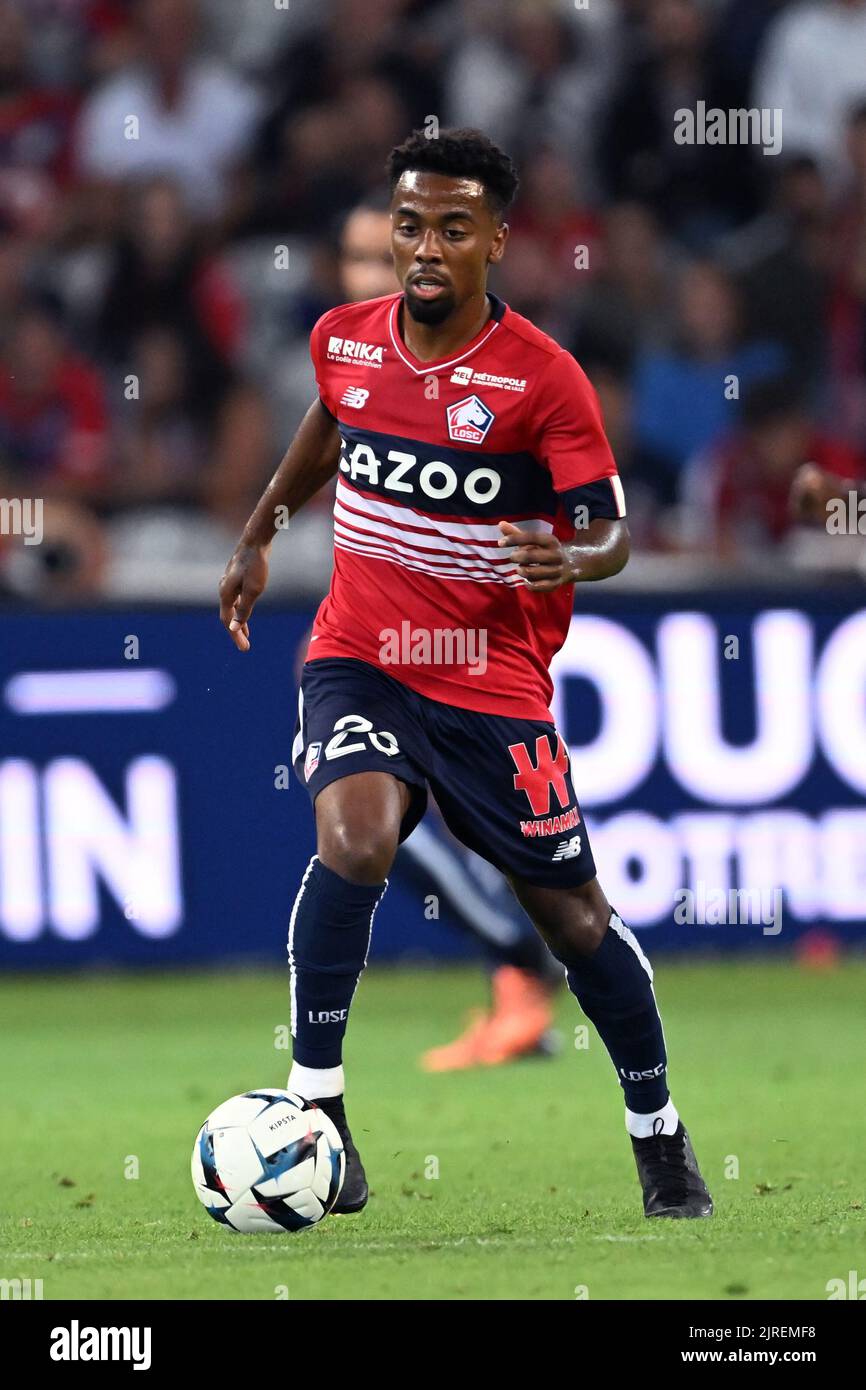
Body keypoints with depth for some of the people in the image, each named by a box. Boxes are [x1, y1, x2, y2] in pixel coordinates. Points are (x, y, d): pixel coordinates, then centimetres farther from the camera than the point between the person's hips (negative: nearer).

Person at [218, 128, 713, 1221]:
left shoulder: (543, 378, -14)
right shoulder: (345, 340, -2)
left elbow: (608, 531, -12)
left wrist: (570, 560, -34)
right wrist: (259, 533, 26)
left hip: (495, 679, -2)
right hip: (358, 659, 2)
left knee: (570, 911, 5)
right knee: (354, 842, -27)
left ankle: (658, 1135, 25)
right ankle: (314, 1103, -18)